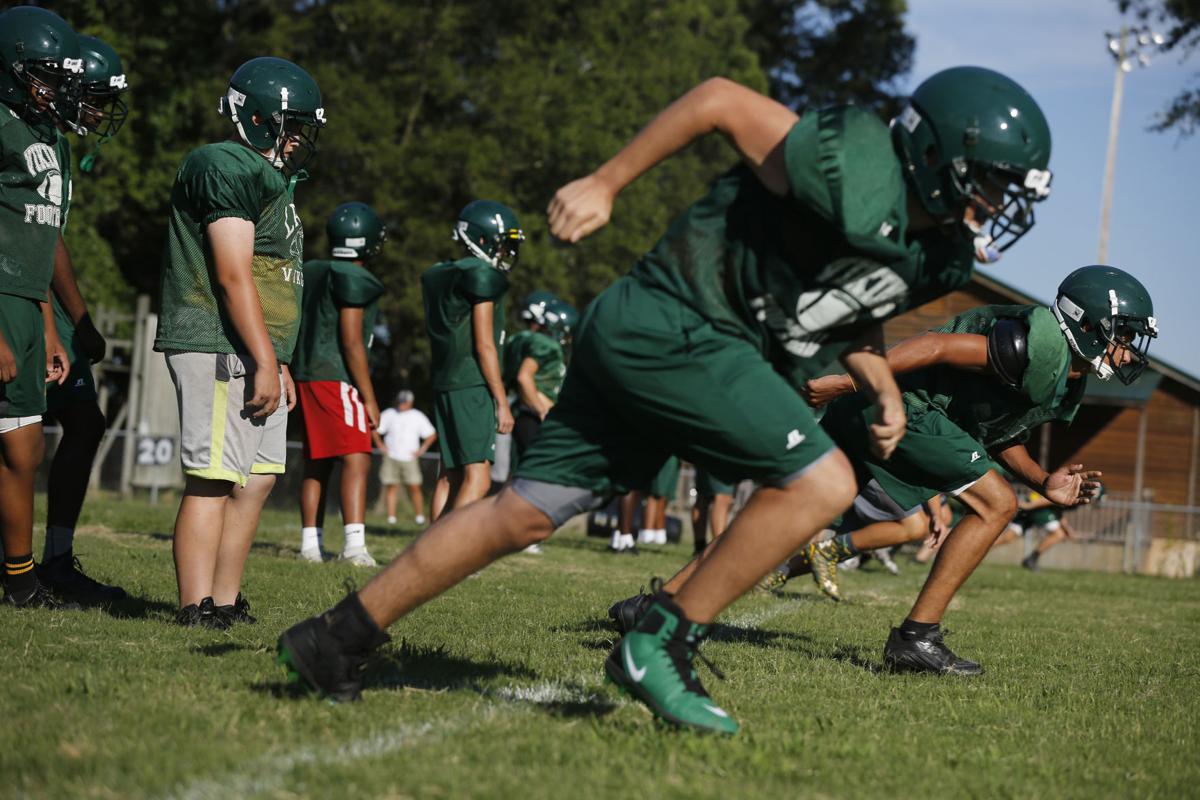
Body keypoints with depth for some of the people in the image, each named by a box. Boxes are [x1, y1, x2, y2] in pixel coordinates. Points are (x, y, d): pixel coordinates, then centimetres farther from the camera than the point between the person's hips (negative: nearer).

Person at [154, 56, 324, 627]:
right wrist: (265, 362, -19)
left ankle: (226, 603, 15)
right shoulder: (228, 168, -11)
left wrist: (277, 361, 21)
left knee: (257, 481, 10)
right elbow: (233, 276, -17)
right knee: (212, 482, -10)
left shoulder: (265, 176, 21)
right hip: (221, 351, -10)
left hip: (254, 356, 10)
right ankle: (196, 609, -10)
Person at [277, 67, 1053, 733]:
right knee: (822, 482, -13)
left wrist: (884, 388, 9)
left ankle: (339, 636, 16)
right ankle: (662, 645, -5)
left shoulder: (929, 252, 7)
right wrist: (605, 183, -9)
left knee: (525, 513, 9)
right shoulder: (856, 185, -21)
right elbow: (721, 99, -15)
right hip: (668, 326, -9)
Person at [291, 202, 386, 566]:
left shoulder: (311, 272, 13)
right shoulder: (353, 279, -12)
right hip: (337, 377, -9)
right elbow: (351, 341, -14)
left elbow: (298, 330, 18)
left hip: (305, 374, 9)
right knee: (356, 460, -14)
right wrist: (369, 397, -11)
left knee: (317, 463, 14)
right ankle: (354, 544, -25)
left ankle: (310, 544, 15)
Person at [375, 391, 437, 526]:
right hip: (391, 457, 1)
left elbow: (432, 435, 11)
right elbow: (375, 430, 11)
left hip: (410, 458, 0)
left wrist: (422, 449, 3)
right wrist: (381, 446, 3)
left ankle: (419, 516, 0)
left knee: (415, 487, -8)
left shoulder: (418, 417, 6)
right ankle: (391, 517, -4)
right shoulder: (388, 414, 7)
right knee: (391, 487, -6)